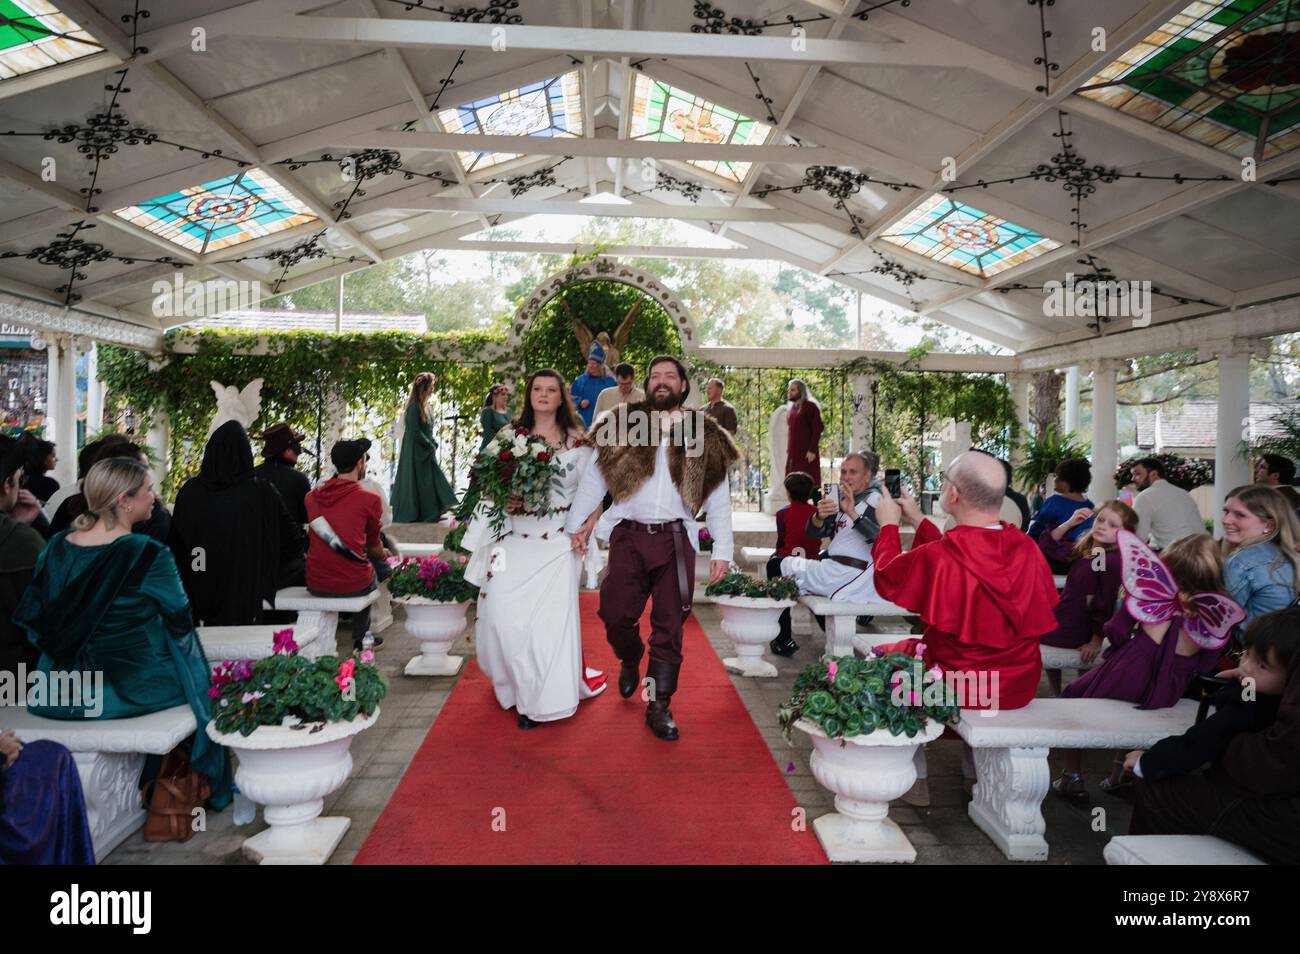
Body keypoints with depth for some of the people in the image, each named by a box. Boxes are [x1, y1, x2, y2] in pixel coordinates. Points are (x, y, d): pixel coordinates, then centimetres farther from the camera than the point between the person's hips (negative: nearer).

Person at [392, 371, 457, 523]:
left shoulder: (424, 405, 11)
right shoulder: (414, 406, -17)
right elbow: (414, 431, -20)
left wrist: (434, 444, 3)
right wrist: (430, 445, -11)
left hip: (426, 451, 9)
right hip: (416, 452, -9)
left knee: (431, 481, 9)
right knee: (417, 482, -2)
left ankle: (431, 515, 13)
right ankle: (413, 515, 7)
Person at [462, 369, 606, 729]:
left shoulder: (578, 440, 6)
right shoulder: (509, 435, 11)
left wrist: (589, 524, -7)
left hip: (558, 540, -2)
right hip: (514, 537, 2)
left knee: (552, 614, -7)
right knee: (503, 612, -4)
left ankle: (543, 698, 9)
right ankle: (518, 687, 22)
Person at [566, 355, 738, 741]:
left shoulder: (704, 434, 8)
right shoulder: (626, 424, 7)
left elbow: (718, 499, 8)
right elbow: (594, 478, 7)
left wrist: (723, 550, 2)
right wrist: (575, 523, 0)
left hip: (675, 539, 0)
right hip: (628, 536, 0)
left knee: (669, 626, 2)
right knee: (616, 616, -1)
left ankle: (659, 707, 15)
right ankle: (630, 661, 33)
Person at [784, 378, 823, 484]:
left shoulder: (810, 407, -7)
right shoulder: (792, 408, 16)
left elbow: (817, 429, -13)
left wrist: (812, 450, -19)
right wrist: (788, 450, 13)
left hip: (807, 453, -7)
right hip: (793, 453, 7)